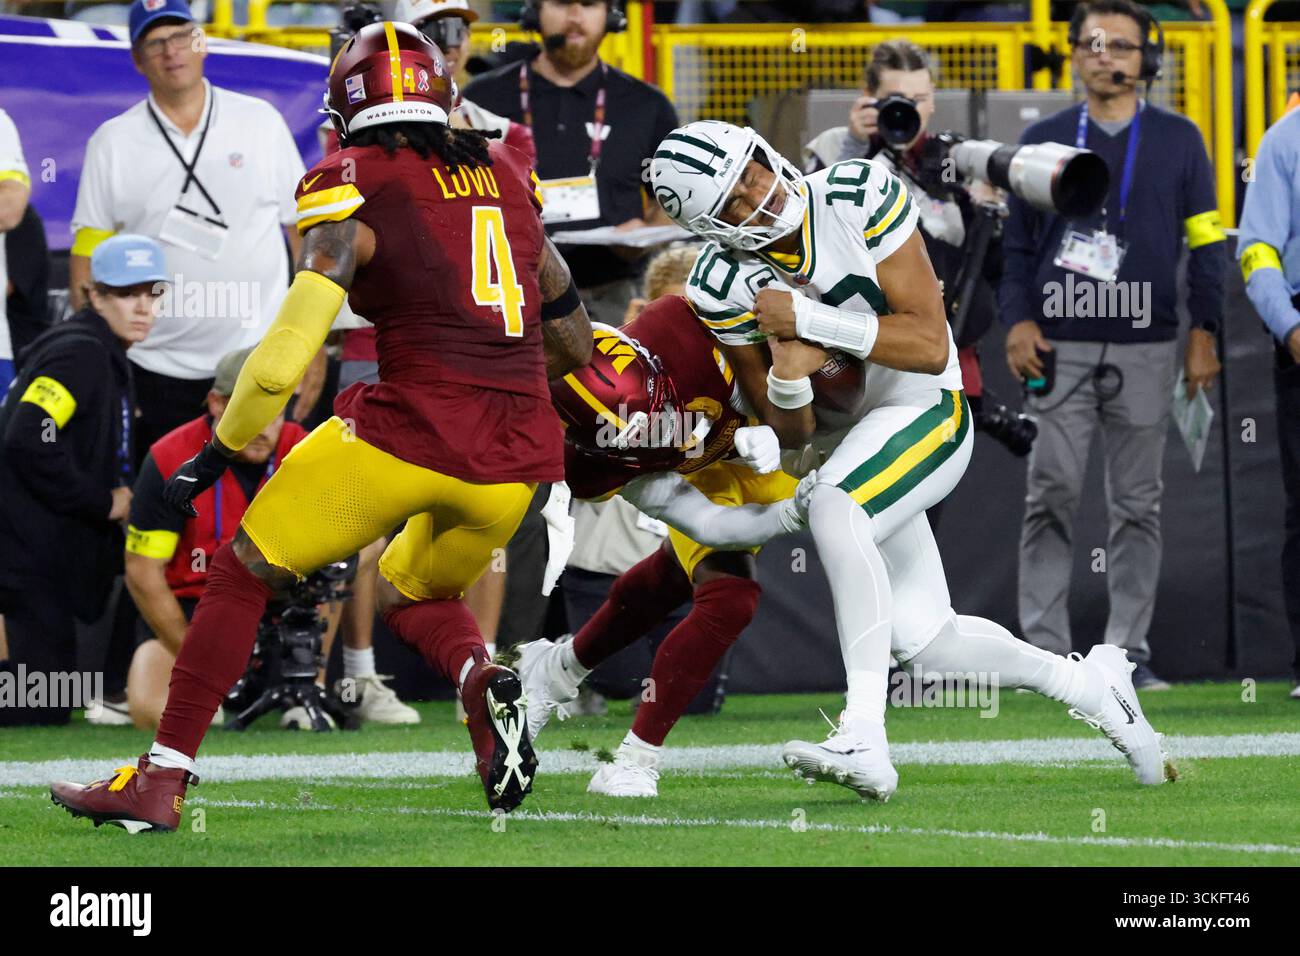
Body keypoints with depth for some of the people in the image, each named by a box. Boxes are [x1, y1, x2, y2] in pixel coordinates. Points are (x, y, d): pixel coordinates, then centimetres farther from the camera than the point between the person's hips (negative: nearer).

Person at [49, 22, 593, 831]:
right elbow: (572, 339, 26)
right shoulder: (506, 173, 16)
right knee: (414, 594, 31)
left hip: (410, 431, -5)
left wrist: (220, 453, 2)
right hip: (516, 459, 5)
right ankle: (486, 683, -1)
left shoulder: (353, 189, -1)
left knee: (244, 576, 11)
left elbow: (291, 348, -10)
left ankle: (163, 778, 8)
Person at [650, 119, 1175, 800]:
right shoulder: (723, 286, -11)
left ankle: (864, 738, -40)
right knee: (920, 638, 0)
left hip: (923, 412, -5)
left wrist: (807, 320, -30)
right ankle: (1088, 684, 26)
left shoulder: (859, 199, -20)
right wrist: (788, 375, -28)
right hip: (840, 442, 5)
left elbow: (930, 346, -23)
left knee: (834, 510, -34)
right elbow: (789, 434, -5)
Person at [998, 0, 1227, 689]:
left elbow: (1205, 242, 8)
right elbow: (1013, 243, 11)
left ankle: (1129, 652, 7)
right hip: (1060, 347, 0)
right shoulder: (1044, 140, 9)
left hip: (1146, 348, 1)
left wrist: (1203, 334, 0)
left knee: (1137, 503, 2)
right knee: (1051, 496, -6)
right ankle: (1045, 650, -4)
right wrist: (1018, 320, -3)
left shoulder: (1178, 140, 9)